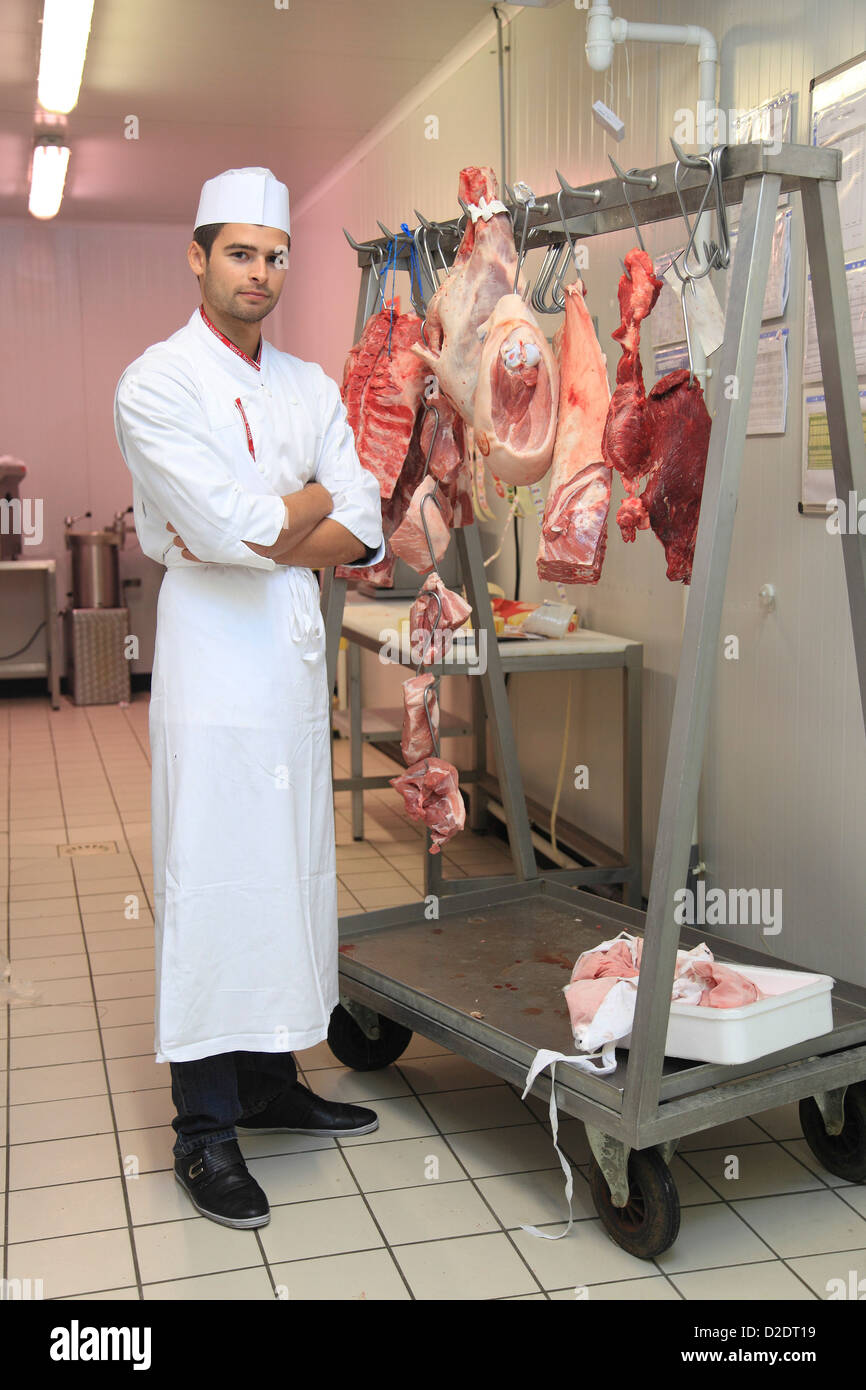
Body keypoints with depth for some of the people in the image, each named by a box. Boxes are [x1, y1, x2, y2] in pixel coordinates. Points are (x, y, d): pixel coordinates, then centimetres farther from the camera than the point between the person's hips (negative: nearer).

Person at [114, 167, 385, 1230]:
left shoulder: (309, 386, 14)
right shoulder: (157, 381, -6)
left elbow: (366, 532, 3)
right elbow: (231, 524, -19)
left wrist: (261, 541, -11)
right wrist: (313, 498, -2)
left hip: (295, 652, 7)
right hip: (212, 654, -7)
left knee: (291, 872, 12)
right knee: (209, 883, -3)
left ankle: (270, 1084, 26)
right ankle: (205, 1129, 8)